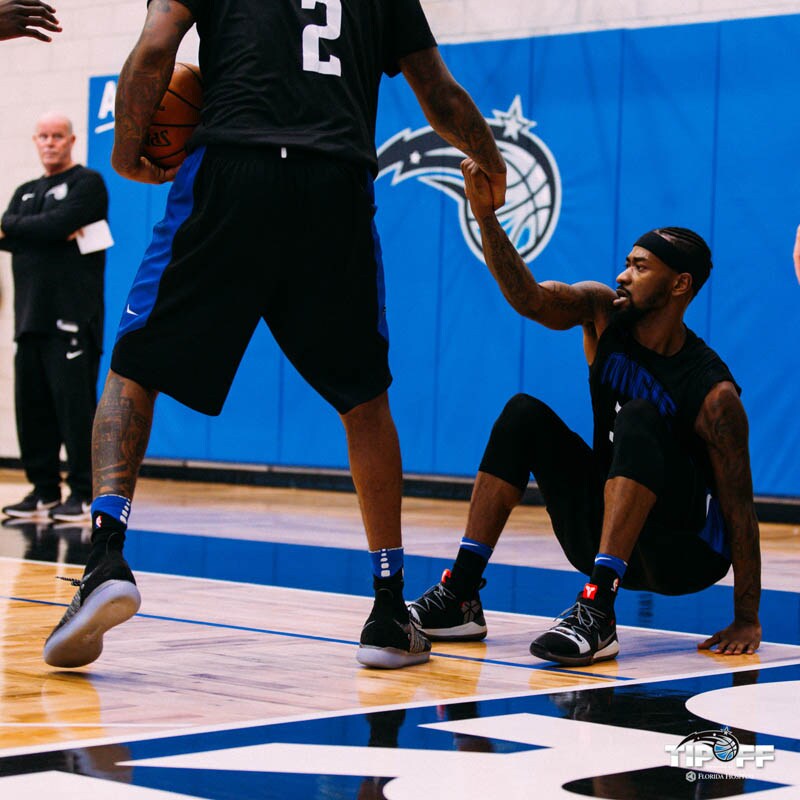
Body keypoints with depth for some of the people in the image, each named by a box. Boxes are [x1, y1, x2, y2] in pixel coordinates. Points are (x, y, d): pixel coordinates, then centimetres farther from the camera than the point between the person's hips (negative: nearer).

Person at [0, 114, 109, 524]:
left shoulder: (87, 183, 2)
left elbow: (56, 224, -14)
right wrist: (45, 232, -9)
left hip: (71, 316, -7)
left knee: (75, 403, -9)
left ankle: (84, 494, -5)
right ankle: (44, 490, 13)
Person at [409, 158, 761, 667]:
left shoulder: (713, 392, -20)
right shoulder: (604, 315, -5)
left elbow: (739, 507, -19)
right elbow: (530, 298, -21)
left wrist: (747, 620, -21)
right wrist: (486, 217, -36)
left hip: (684, 556, -6)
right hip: (603, 538, 6)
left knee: (640, 420, -30)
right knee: (525, 414, -10)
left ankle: (598, 614, -40)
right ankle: (460, 598, -14)